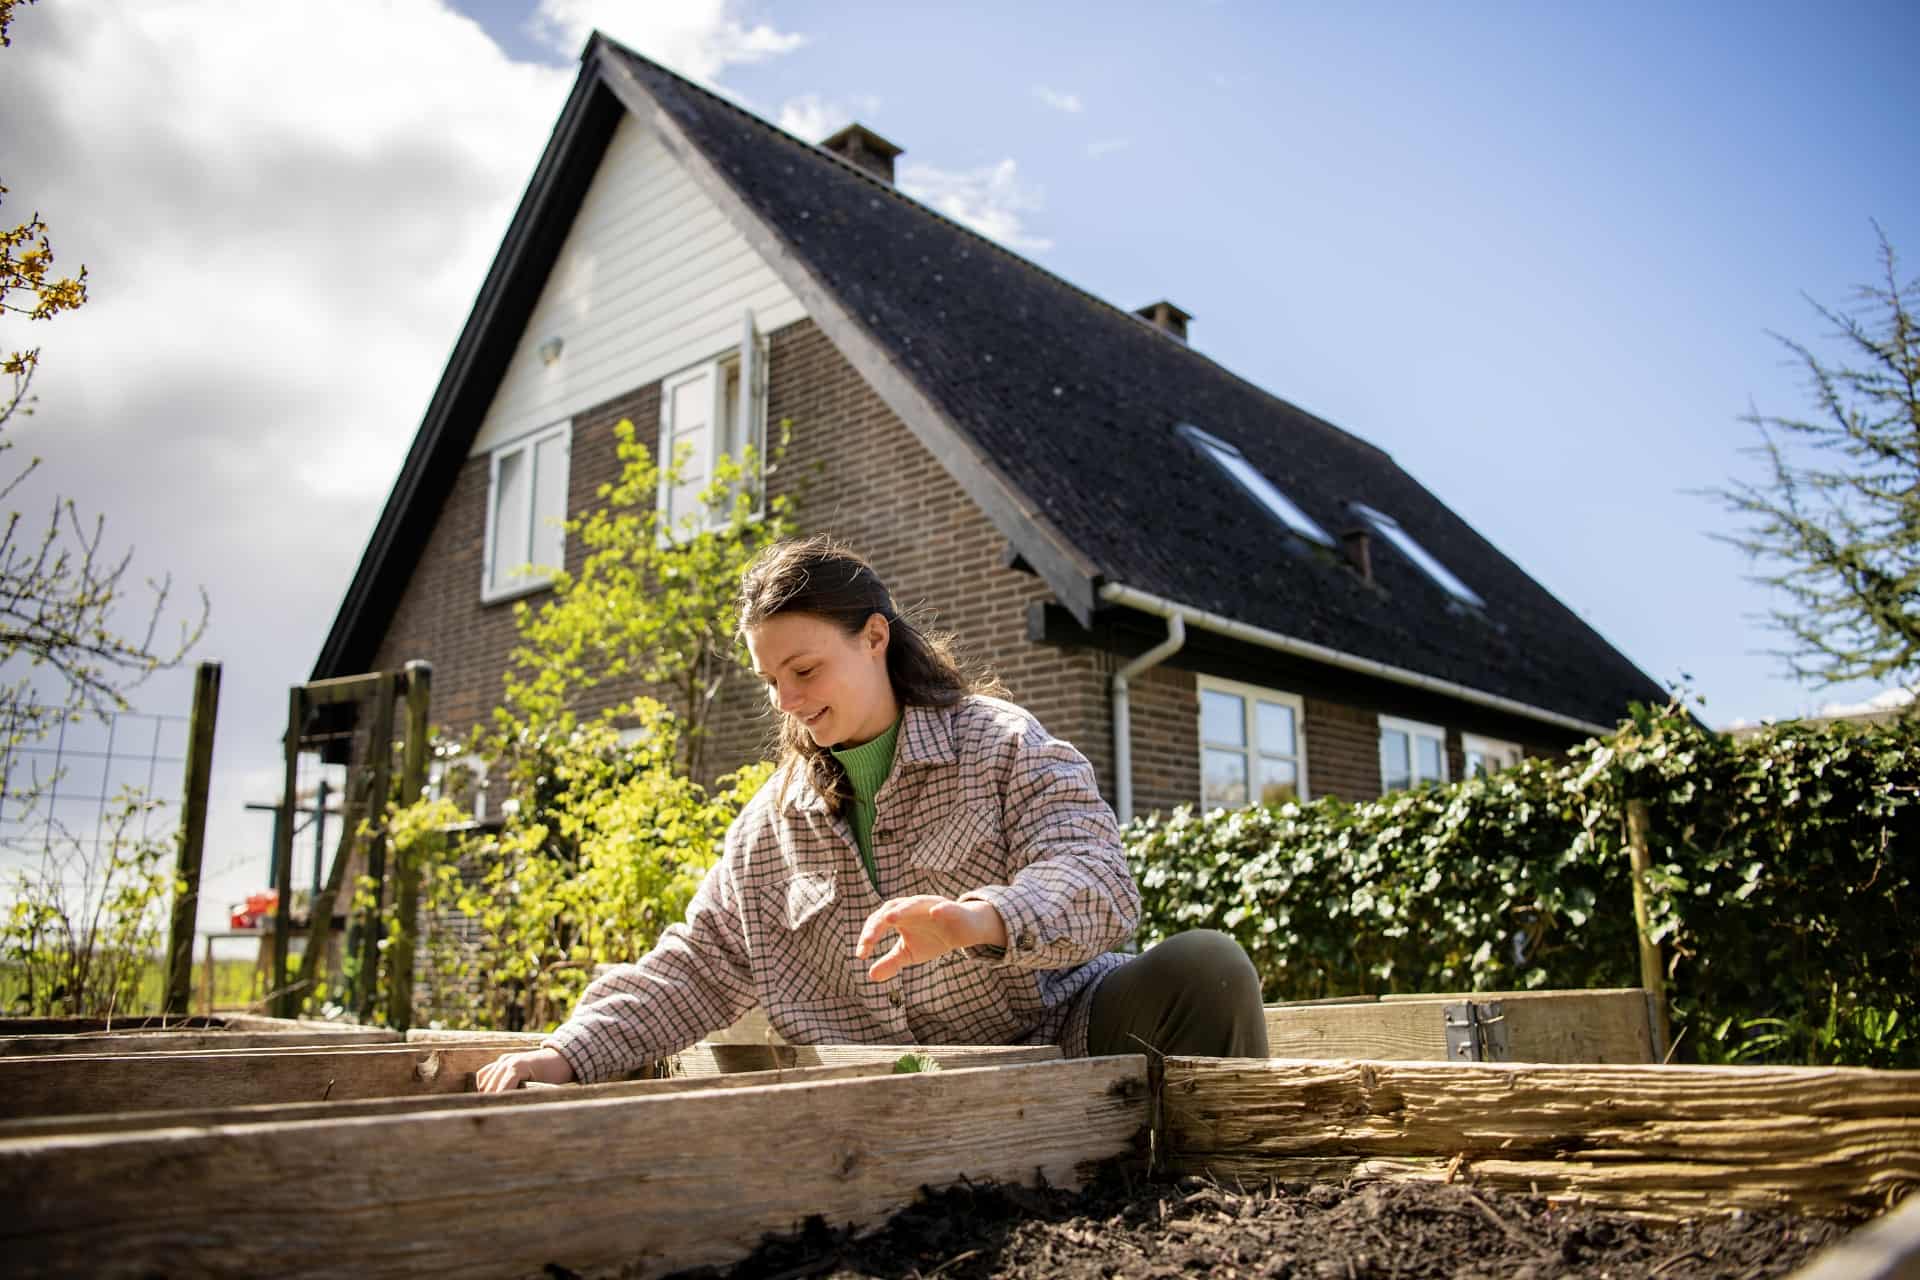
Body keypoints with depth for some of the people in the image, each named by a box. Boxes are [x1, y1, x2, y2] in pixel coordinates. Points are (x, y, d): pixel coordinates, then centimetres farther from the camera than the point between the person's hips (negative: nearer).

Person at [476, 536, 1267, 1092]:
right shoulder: (773, 823, 11)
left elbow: (1099, 882, -18)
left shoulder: (1002, 743, -3)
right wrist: (571, 1054, -4)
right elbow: (697, 967, 11)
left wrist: (981, 919, -39)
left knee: (1205, 967, -30)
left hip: (1057, 1033, -3)